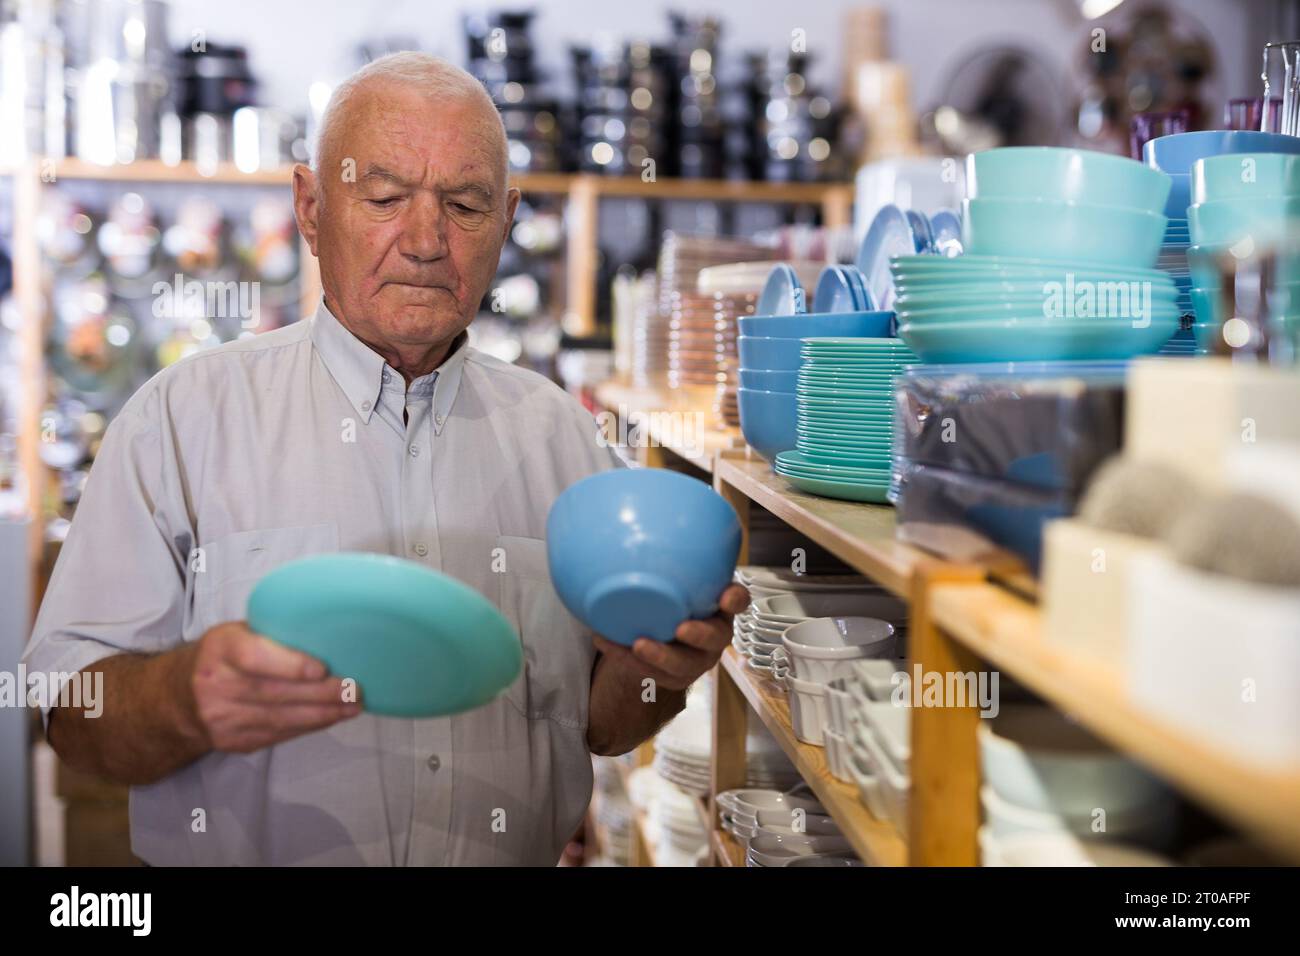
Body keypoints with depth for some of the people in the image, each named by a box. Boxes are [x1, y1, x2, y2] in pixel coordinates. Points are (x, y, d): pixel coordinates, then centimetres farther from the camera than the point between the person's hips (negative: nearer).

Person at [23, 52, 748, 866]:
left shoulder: (560, 433, 7)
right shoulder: (185, 413, -1)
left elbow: (596, 727, 11)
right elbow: (73, 713, -5)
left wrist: (655, 664, -9)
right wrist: (189, 697, -24)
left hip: (518, 855, 2)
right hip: (238, 857, -1)